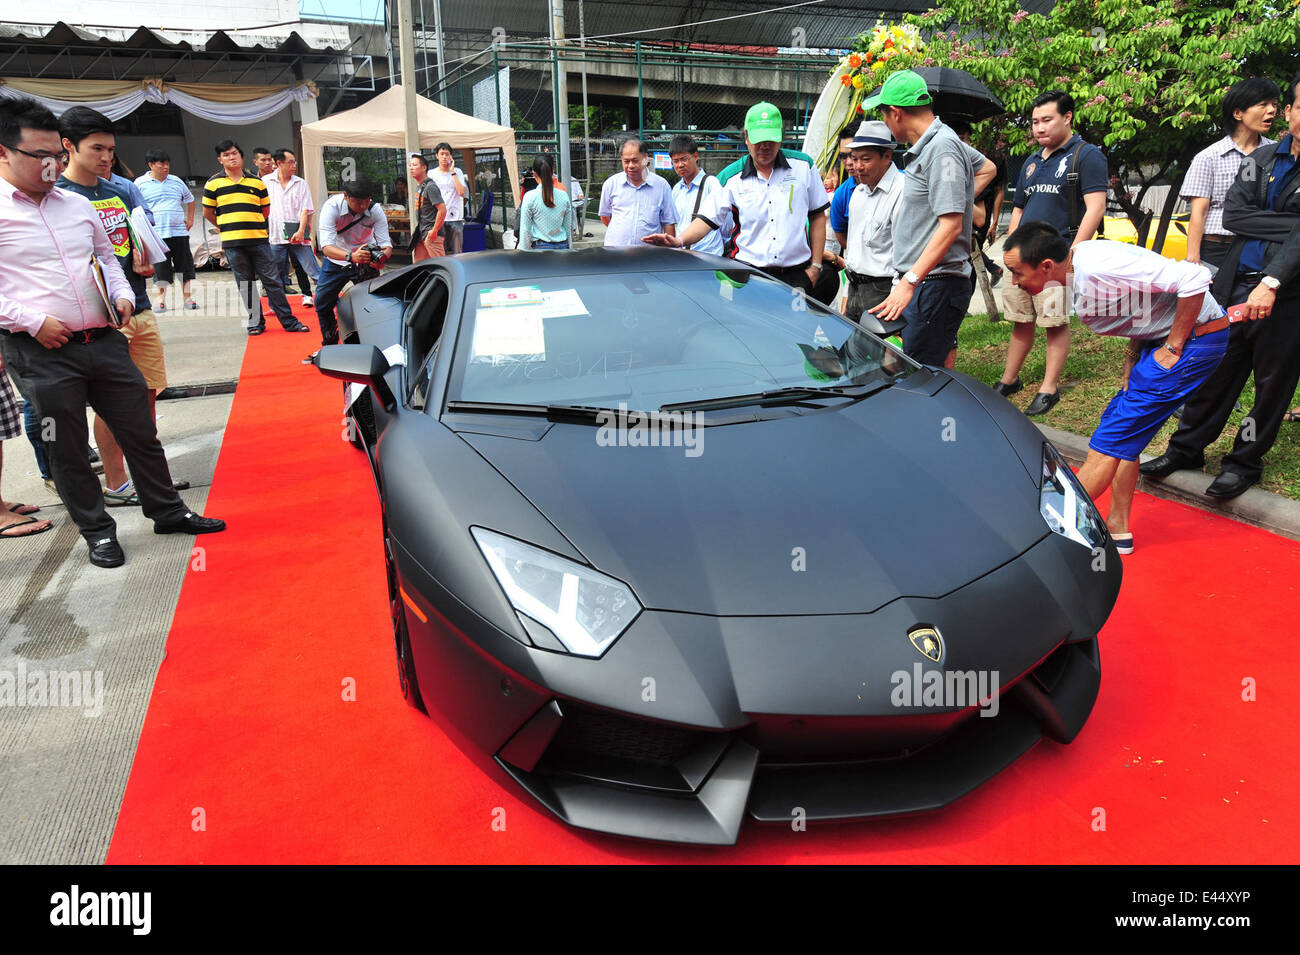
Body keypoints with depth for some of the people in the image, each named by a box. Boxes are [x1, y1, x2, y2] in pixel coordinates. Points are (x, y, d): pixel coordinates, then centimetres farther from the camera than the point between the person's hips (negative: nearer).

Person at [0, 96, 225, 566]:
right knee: (68, 449, 7)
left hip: (105, 340, 5)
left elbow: (106, 255, 25)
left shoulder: (78, 204, 11)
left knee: (140, 430, 11)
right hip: (43, 354, -5)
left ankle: (167, 511, 26)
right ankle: (97, 532, 22)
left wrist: (122, 294, 8)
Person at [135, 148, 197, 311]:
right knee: (161, 268, -1)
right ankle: (161, 301, 7)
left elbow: (189, 200, 26)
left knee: (185, 266, 3)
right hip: (156, 234, -3)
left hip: (180, 231, 3)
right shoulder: (140, 183, 2)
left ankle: (188, 298, 11)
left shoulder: (176, 181, 12)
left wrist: (190, 219, 16)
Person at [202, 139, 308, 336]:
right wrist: (226, 227, 14)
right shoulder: (213, 184, 5)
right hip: (232, 243, -1)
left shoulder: (257, 182, 10)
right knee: (245, 284, 5)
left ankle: (289, 321, 5)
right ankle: (255, 322, 14)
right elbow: (208, 213, 12)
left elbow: (266, 210, 18)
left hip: (259, 240, 1)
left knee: (272, 280, 1)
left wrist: (255, 226, 12)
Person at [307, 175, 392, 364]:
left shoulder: (375, 210, -21)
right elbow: (326, 247, -36)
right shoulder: (331, 206, -27)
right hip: (335, 261, 0)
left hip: (365, 260, 0)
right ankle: (329, 346, 26)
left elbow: (386, 243, -22)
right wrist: (350, 256, -56)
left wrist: (382, 254, -48)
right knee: (322, 303, 5)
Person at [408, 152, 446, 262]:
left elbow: (442, 210, -20)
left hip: (431, 233, -10)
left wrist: (434, 231, -21)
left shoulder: (430, 186, -13)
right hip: (421, 233, 10)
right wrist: (417, 230, 19)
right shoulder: (418, 186, 17)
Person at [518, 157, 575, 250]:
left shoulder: (530, 197, -7)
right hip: (562, 246, 3)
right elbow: (569, 228, 9)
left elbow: (525, 230, -3)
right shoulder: (564, 195, 2)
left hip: (540, 247, -3)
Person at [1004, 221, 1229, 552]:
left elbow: (1195, 280, -29)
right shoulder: (1075, 273, 1)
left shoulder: (1098, 267, -28)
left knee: (1110, 439, -7)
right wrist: (1132, 360, 2)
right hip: (1160, 338, 9)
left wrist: (1173, 348, -21)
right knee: (1122, 434, 12)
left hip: (1195, 336, -9)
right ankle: (1117, 530, 21)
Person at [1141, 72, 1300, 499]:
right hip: (1235, 286, 4)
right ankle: (1186, 449, 26)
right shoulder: (1262, 158, 9)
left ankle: (1244, 462, 22)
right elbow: (1232, 214, -3)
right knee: (1214, 370, 12)